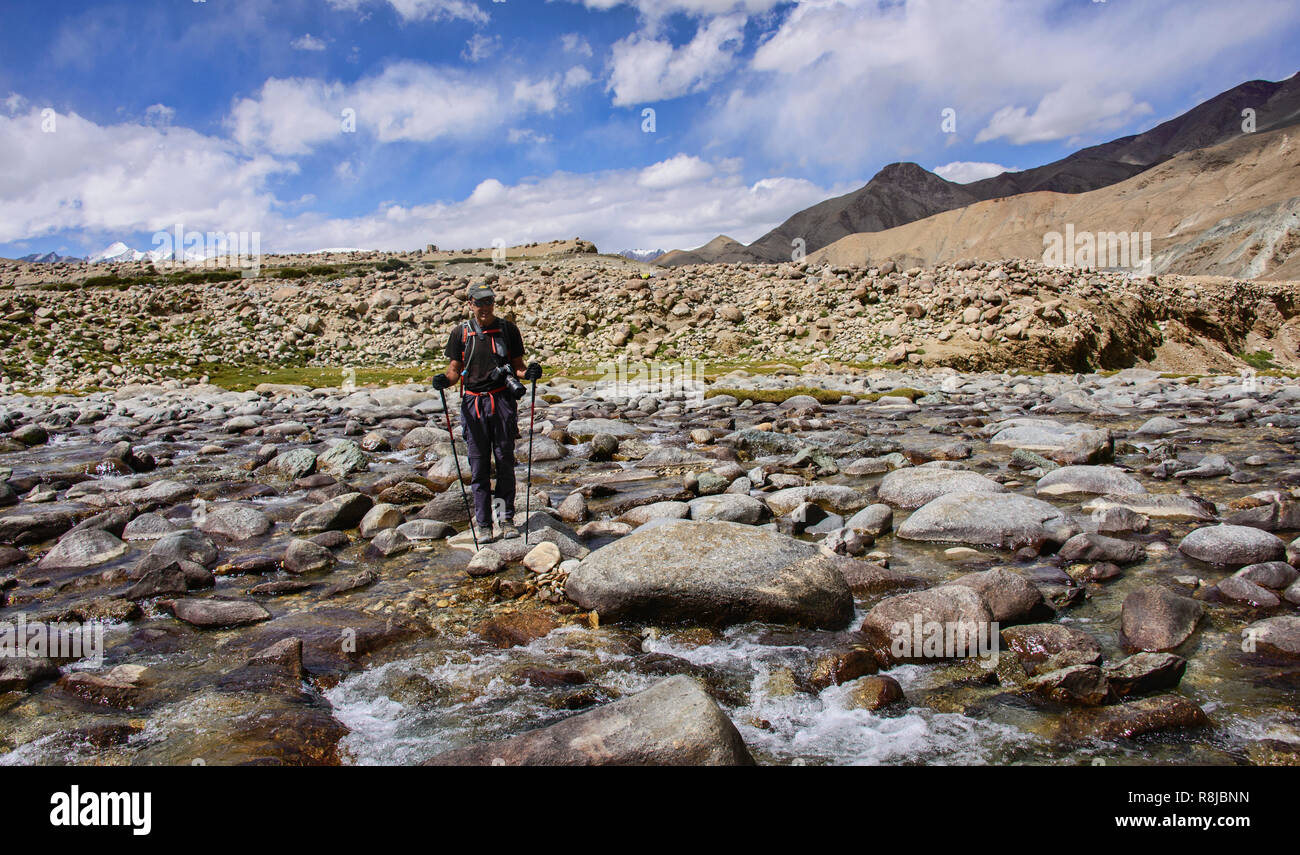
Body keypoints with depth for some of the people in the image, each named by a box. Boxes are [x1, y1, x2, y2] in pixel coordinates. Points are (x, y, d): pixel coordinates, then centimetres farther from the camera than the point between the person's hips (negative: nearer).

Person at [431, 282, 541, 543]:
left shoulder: (507, 329, 7)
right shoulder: (460, 333, 8)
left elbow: (517, 366, 10)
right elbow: (455, 371, 9)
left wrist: (527, 373, -12)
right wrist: (445, 380, -12)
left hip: (503, 400, 0)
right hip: (473, 403, 0)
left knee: (505, 461, 2)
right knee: (479, 465, 1)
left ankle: (506, 518, 13)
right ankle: (484, 525, 8)